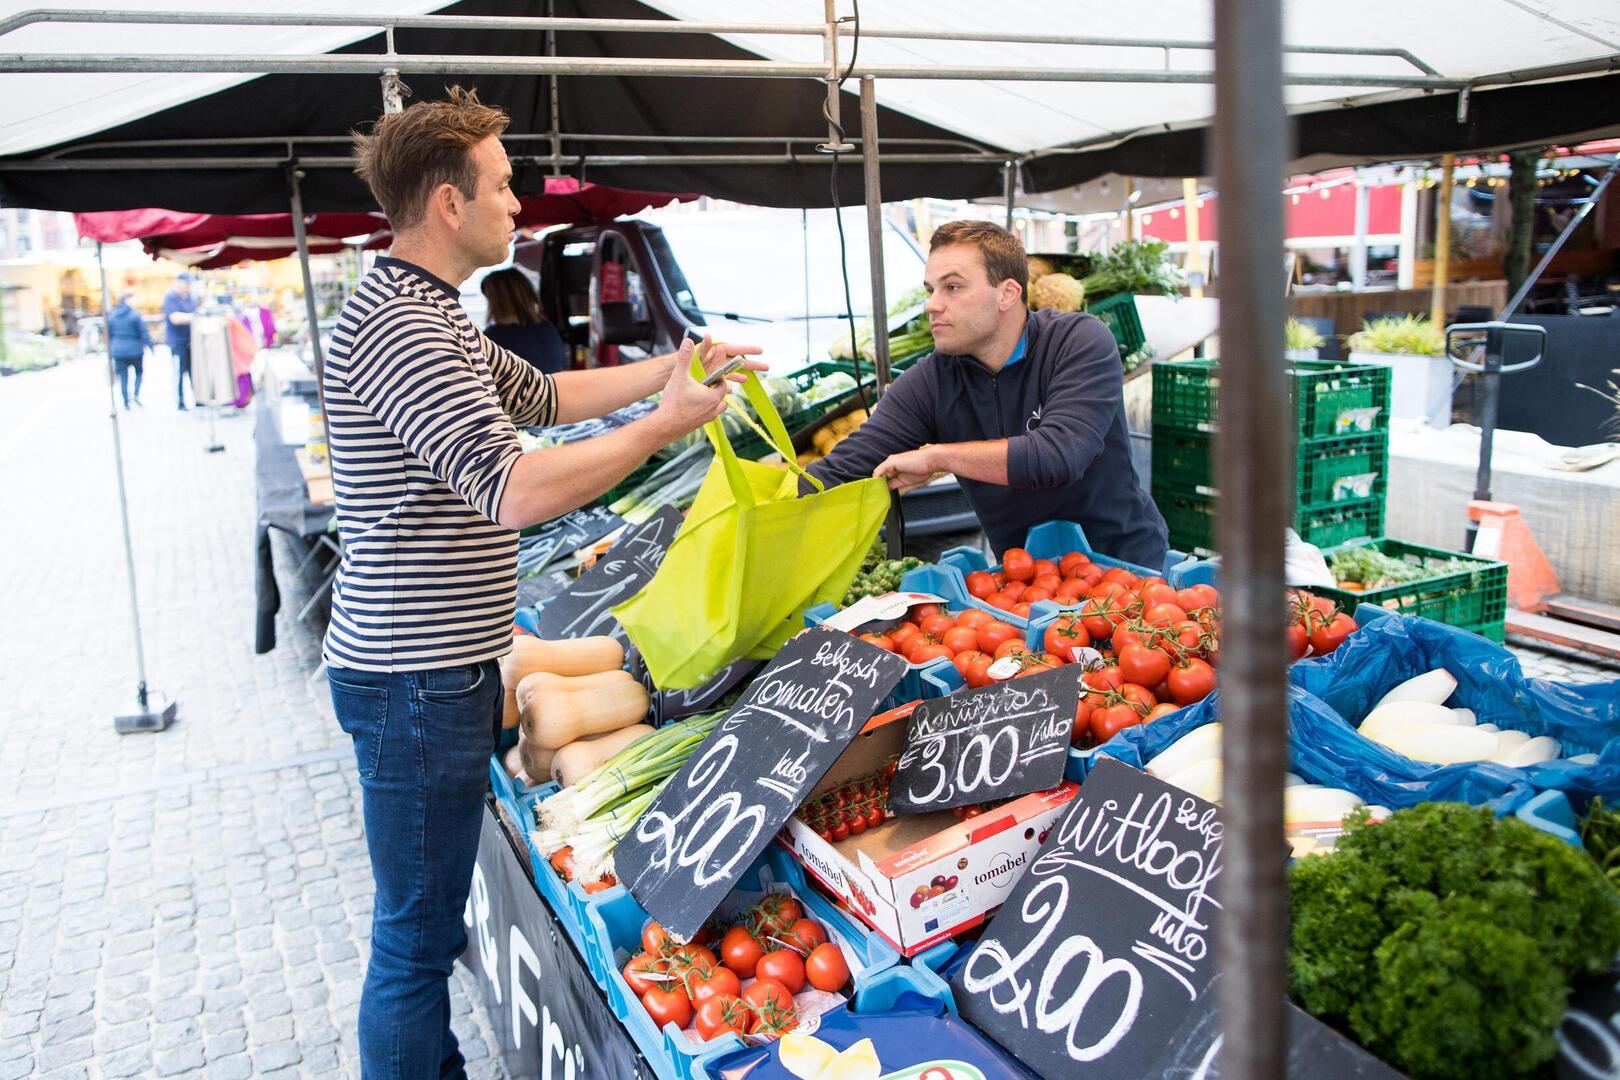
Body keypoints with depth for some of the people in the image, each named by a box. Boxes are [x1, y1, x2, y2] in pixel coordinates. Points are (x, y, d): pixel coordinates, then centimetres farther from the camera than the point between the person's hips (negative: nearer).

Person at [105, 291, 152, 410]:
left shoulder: (111, 316, 6)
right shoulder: (135, 315, -10)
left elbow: (109, 335, 12)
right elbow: (144, 333, -11)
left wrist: (110, 352, 19)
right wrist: (150, 346, -2)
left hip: (118, 351, 3)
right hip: (134, 350, -3)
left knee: (123, 377, 8)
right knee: (139, 372, 17)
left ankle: (126, 403, 6)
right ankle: (137, 395, -1)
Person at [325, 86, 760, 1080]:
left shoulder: (432, 316, 15)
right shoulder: (399, 329, -21)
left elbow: (549, 394, 25)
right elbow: (516, 493, -31)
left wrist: (678, 363, 18)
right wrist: (666, 423, -20)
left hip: (443, 663, 11)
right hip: (416, 680, -11)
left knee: (430, 920, 22)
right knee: (418, 935, 4)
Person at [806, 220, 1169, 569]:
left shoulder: (1081, 342, -16)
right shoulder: (930, 382, -8)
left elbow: (1059, 455, -32)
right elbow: (838, 473, -14)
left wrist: (936, 455, -24)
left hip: (1124, 561, -3)